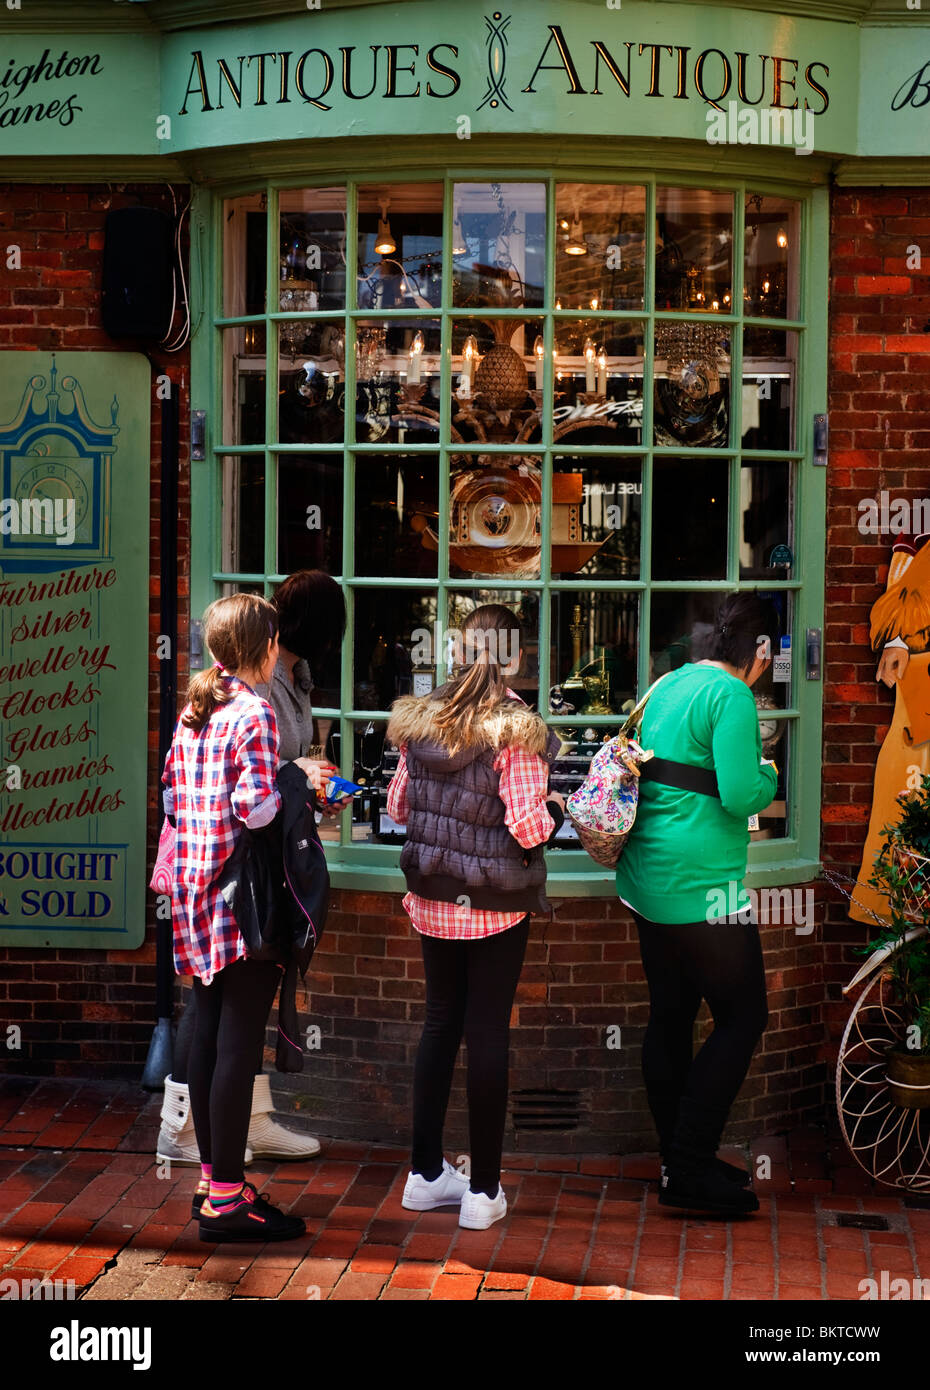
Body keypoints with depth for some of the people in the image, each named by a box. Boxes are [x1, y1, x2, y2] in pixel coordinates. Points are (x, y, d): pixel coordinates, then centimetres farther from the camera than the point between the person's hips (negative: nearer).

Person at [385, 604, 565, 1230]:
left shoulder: (419, 719, 0)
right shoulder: (515, 730, -17)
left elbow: (398, 807, 7)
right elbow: (529, 828, -19)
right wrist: (554, 806, 1)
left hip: (431, 899, 5)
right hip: (496, 904, -5)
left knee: (441, 1023, 16)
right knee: (489, 1033, 3)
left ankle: (426, 1173, 23)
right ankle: (484, 1190, 9)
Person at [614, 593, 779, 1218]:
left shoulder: (666, 685, 13)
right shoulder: (732, 697, -15)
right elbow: (740, 795, -22)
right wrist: (768, 775, 0)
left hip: (650, 879, 9)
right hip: (701, 884, -9)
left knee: (670, 1018, 13)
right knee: (743, 1017, -2)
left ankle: (679, 1161, 22)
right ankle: (691, 1167, -2)